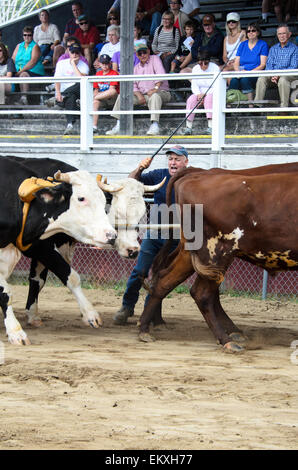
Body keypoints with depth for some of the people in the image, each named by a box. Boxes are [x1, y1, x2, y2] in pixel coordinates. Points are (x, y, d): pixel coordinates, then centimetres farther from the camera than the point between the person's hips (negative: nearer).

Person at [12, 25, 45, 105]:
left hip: (35, 73, -5)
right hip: (19, 72, 5)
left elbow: (33, 61, -12)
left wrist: (22, 70, -20)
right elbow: (13, 60, 14)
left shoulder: (35, 46, 2)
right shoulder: (19, 46, 20)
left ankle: (24, 97, -43)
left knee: (23, 75, -37)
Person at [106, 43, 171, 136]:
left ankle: (155, 125, -51)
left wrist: (156, 88, -25)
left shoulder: (154, 59, 4)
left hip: (160, 92, -5)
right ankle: (118, 126, -18)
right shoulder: (136, 68, 20)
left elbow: (160, 74, -11)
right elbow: (132, 85, 12)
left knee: (155, 96, -42)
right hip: (142, 95, 5)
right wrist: (139, 95, -9)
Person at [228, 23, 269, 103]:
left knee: (245, 79, -35)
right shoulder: (242, 45, 20)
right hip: (242, 74, 3)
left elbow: (263, 65, -2)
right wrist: (240, 71, -8)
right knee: (234, 80, -30)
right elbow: (236, 63, 15)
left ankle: (250, 105, -38)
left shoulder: (263, 45, 7)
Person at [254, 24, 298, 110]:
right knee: (261, 79, -25)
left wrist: (279, 75, -20)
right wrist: (272, 75, -12)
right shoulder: (273, 49, 19)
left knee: (282, 79, -38)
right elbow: (269, 64, 11)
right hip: (273, 75, 4)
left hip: (288, 75, -4)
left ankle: (284, 107, -40)